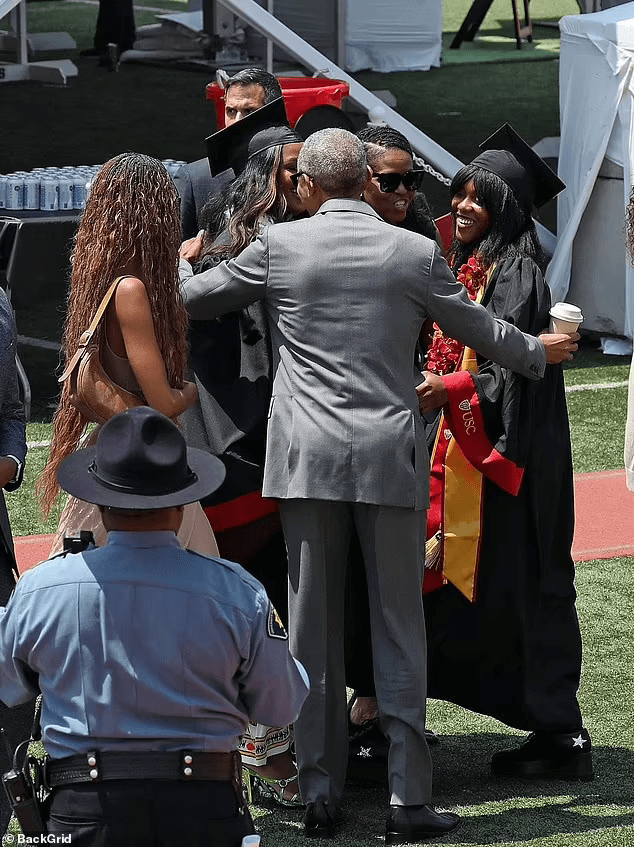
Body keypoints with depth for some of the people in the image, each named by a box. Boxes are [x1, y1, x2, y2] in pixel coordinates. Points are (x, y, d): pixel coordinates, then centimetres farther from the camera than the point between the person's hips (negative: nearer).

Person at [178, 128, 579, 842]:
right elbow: (480, 329, 13)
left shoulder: (277, 246, -2)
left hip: (306, 459, 0)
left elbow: (192, 297, 11)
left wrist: (179, 260, 35)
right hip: (389, 456, 0)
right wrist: (539, 352, 33)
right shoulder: (414, 252, 0)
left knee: (312, 628, 8)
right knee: (398, 627, 4)